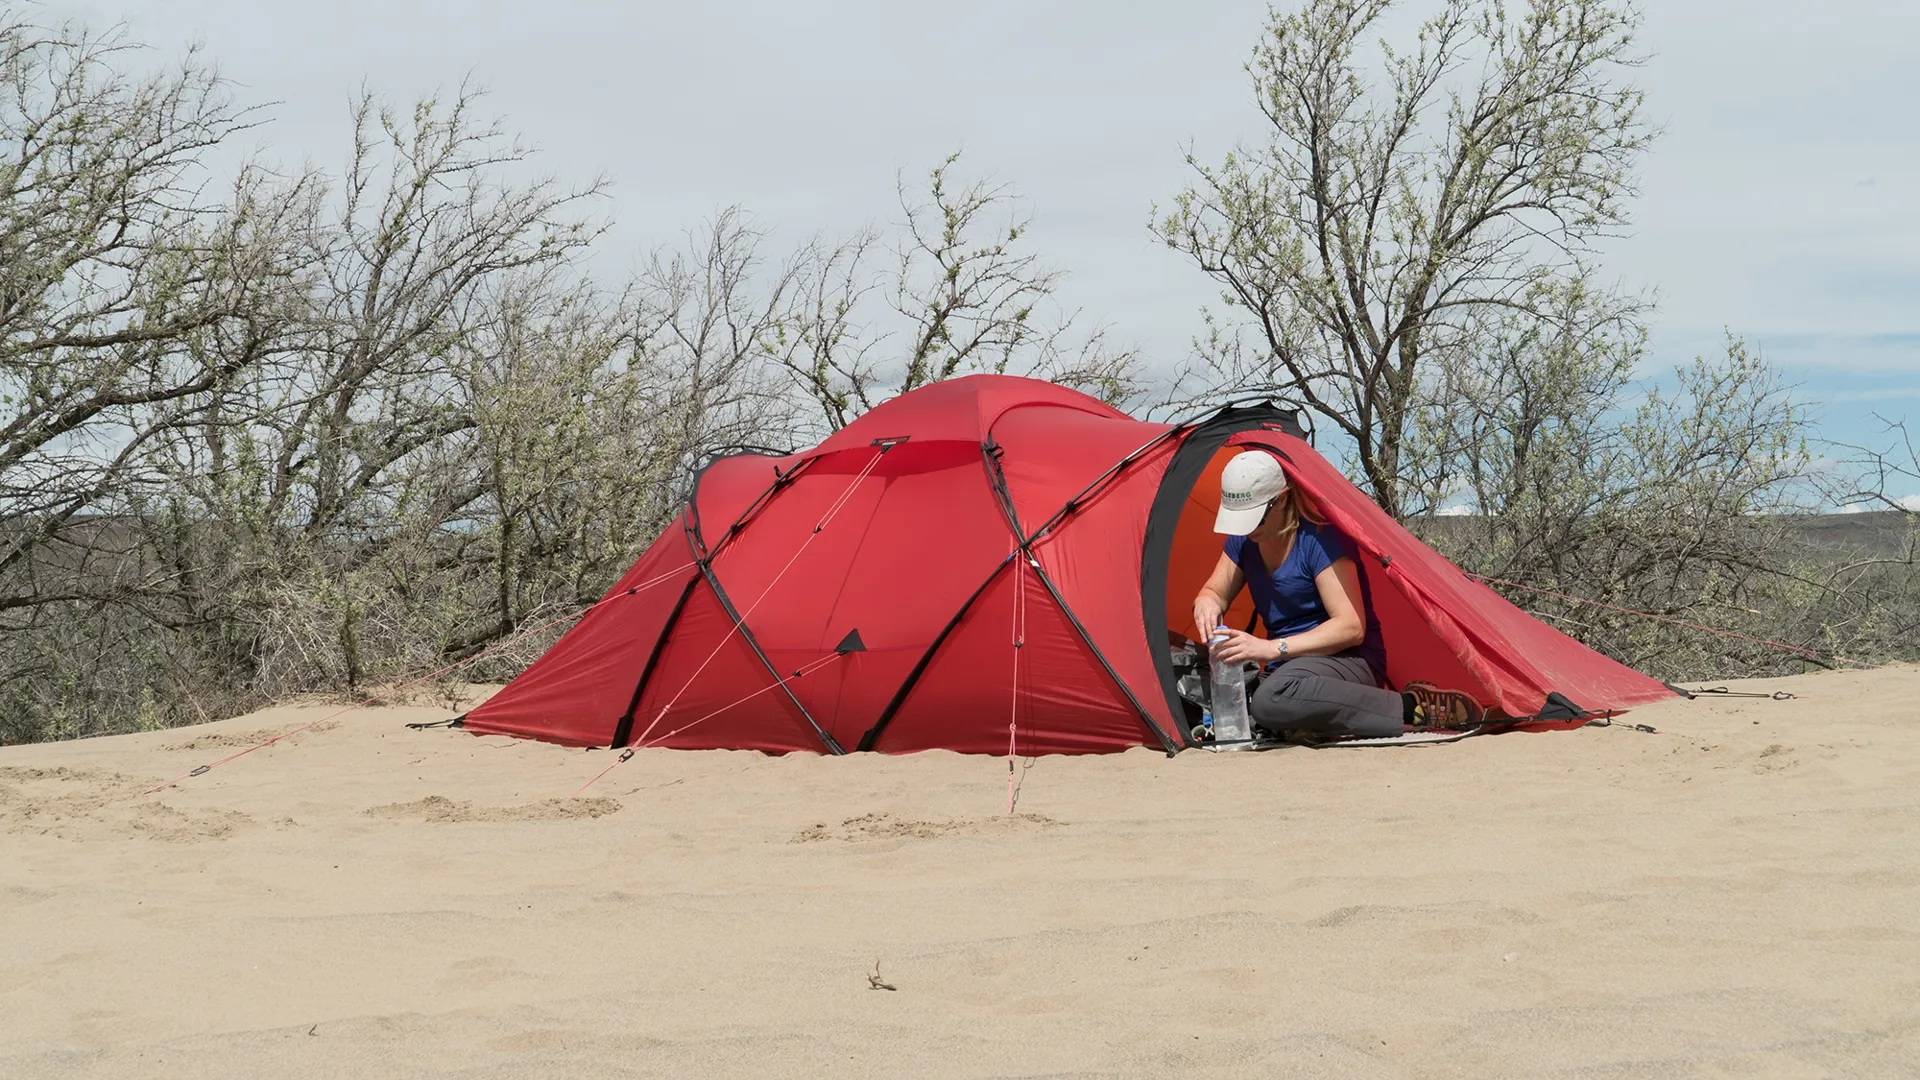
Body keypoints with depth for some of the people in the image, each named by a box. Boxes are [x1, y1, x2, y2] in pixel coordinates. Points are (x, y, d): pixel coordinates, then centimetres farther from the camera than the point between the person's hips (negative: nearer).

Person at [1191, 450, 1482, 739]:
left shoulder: (1319, 538, -15)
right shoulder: (1243, 541, 8)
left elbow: (1351, 627, -20)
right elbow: (1215, 591, 17)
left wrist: (1274, 648, -28)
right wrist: (1206, 604, -11)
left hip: (1347, 662, -8)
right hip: (1288, 670, 8)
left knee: (1275, 699, -43)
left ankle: (1412, 707, -26)